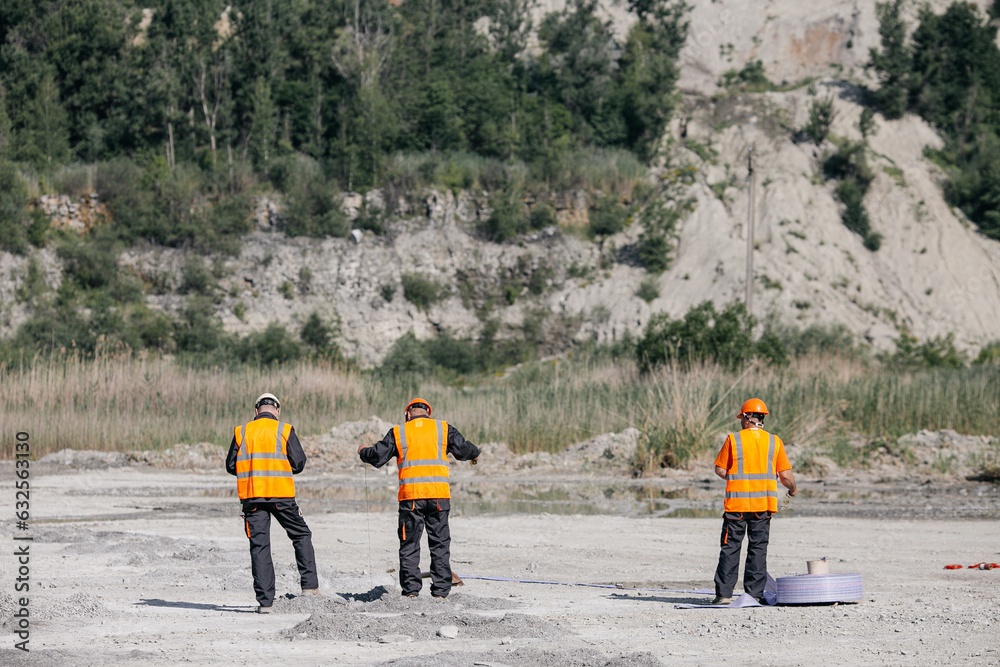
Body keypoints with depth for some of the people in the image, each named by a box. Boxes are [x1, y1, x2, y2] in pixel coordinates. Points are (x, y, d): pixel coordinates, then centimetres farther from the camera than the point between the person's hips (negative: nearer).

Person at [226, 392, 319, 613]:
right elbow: (299, 463, -2)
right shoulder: (284, 431, -1)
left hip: (251, 495, 1)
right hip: (281, 495, -1)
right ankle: (310, 586, 9)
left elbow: (231, 466, 6)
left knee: (259, 546, 4)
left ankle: (265, 601, -1)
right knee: (301, 536, 16)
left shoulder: (241, 432, 4)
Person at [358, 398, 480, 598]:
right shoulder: (443, 429, 7)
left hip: (410, 494, 0)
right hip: (439, 493, 0)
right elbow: (463, 449, 12)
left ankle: (411, 590, 2)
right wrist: (475, 454, 35)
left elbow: (377, 456, 9)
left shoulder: (398, 432, 6)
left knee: (409, 544, 6)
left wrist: (363, 452, 31)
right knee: (440, 544, 7)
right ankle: (440, 590, 4)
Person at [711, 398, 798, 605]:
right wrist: (793, 488, 22)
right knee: (758, 549, 7)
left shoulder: (733, 439, -4)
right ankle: (754, 594, 4)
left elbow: (720, 469, 0)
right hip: (764, 503, 2)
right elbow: (785, 474, 2)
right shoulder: (774, 442, 1)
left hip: (736, 502, -2)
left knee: (730, 548, 4)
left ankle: (724, 594, 0)